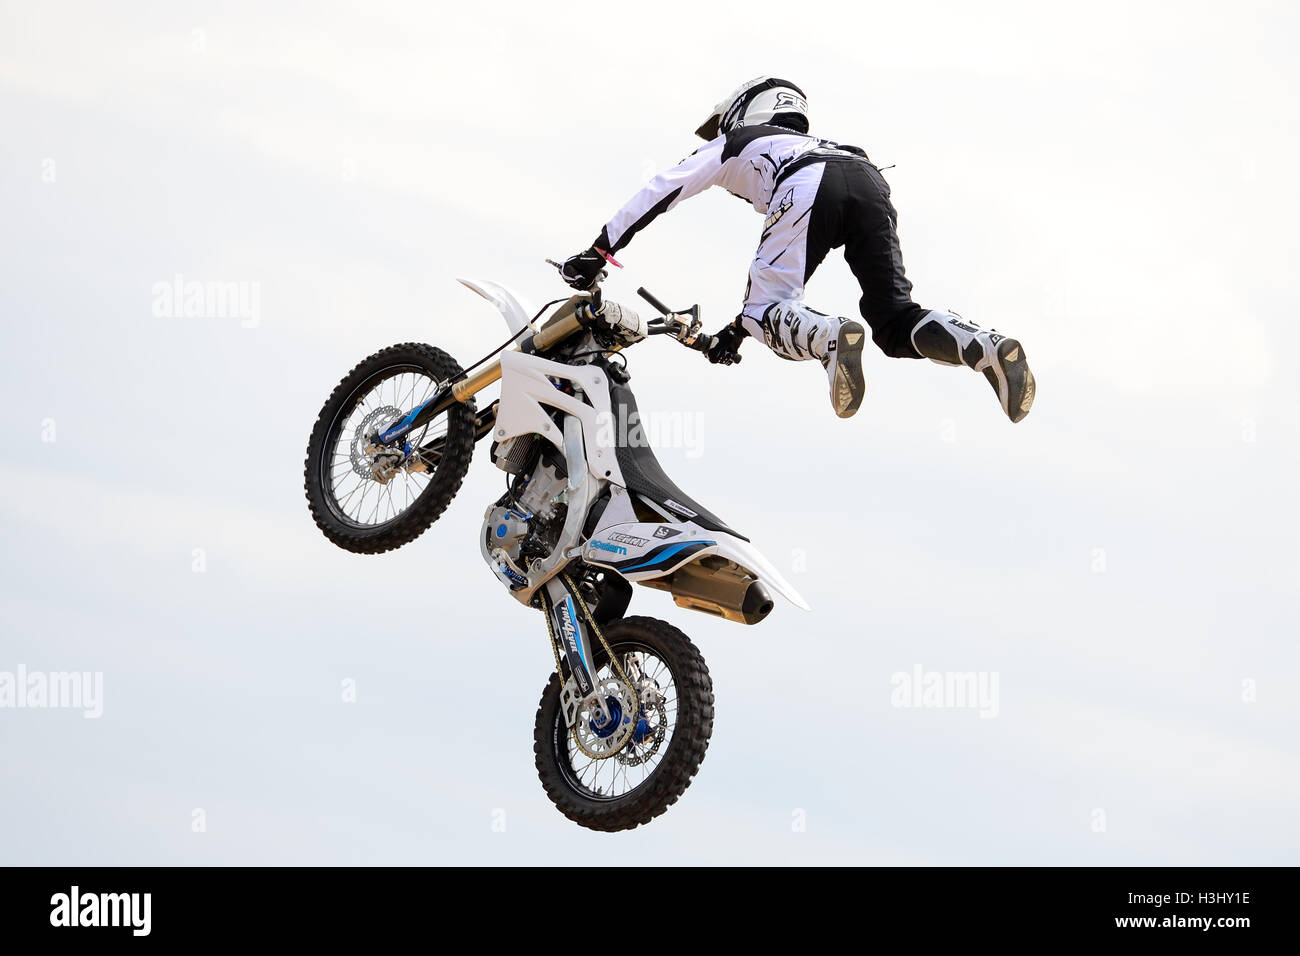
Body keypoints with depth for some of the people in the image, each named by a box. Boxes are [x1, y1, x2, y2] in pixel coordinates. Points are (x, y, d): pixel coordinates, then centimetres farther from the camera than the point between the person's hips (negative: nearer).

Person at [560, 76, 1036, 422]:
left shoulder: (733, 143, 35)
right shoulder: (810, 143, 51)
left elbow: (662, 191, 23)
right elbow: (778, 267, 54)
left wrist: (599, 251, 22)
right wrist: (738, 327, 57)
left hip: (807, 189, -5)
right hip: (870, 183, 5)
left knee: (767, 311, -4)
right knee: (895, 323, 2)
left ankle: (831, 338, -40)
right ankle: (986, 346, -28)